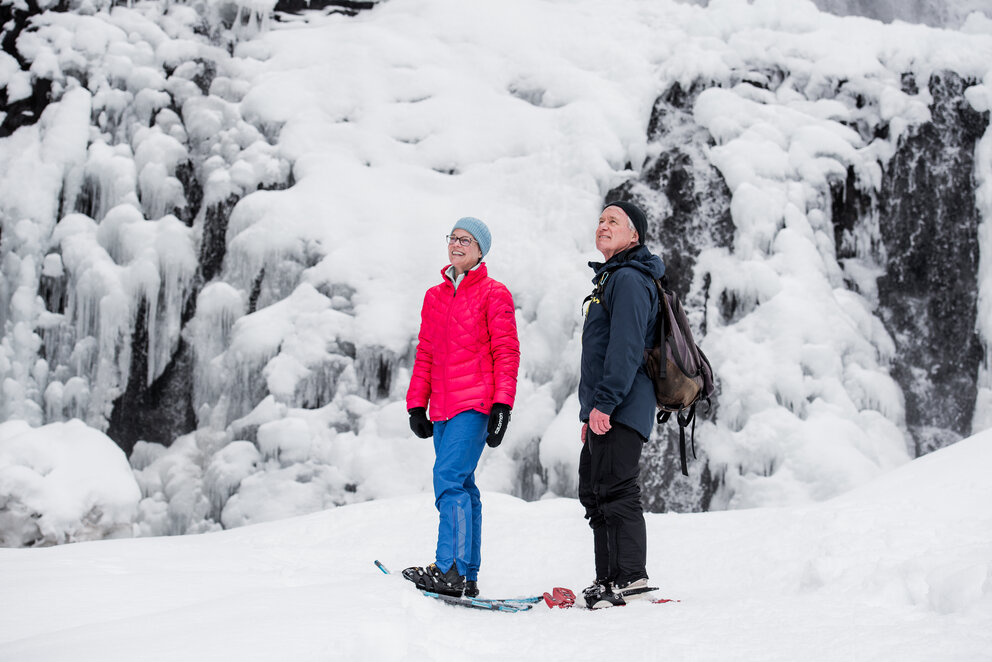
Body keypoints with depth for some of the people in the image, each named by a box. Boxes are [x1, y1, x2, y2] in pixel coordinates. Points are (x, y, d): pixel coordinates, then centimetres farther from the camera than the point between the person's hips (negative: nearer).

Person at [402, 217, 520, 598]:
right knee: (462, 487, 6)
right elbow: (425, 354, 20)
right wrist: (416, 405, 13)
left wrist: (502, 405, -12)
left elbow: (507, 353, -3)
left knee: (449, 478, -18)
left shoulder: (493, 293, 2)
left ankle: (451, 569, -22)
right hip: (442, 407, 6)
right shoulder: (434, 296, 19)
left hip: (475, 403, -6)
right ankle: (467, 577, 8)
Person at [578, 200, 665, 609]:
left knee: (614, 489, -13)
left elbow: (626, 347, -19)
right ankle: (608, 580, 16)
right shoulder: (609, 279, 23)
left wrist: (605, 402, -24)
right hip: (604, 410, 11)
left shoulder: (629, 279, -9)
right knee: (594, 491, 12)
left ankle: (631, 576, -12)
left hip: (621, 408, -11)